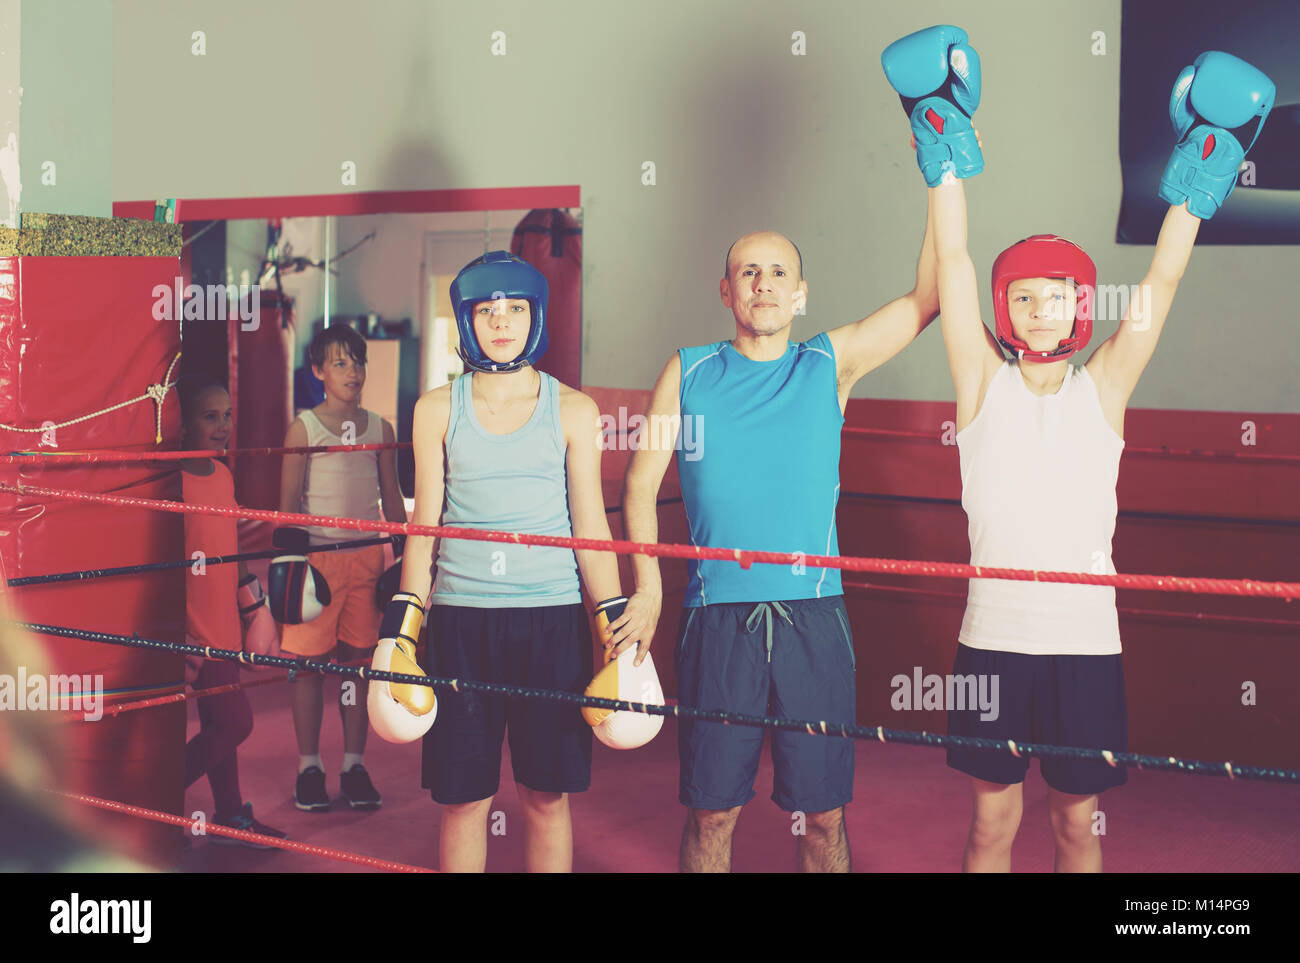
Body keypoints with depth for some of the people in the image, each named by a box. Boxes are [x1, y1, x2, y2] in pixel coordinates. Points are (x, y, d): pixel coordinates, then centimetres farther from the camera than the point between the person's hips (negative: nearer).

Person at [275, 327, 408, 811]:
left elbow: (392, 499, 13)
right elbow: (289, 500, -2)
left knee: (358, 661, 5)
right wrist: (290, 556, -9)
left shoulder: (380, 429, 9)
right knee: (310, 663, 1)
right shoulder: (302, 428, 0)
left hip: (367, 557, 3)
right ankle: (309, 768, 10)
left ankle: (354, 766, 13)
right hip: (317, 553, -3)